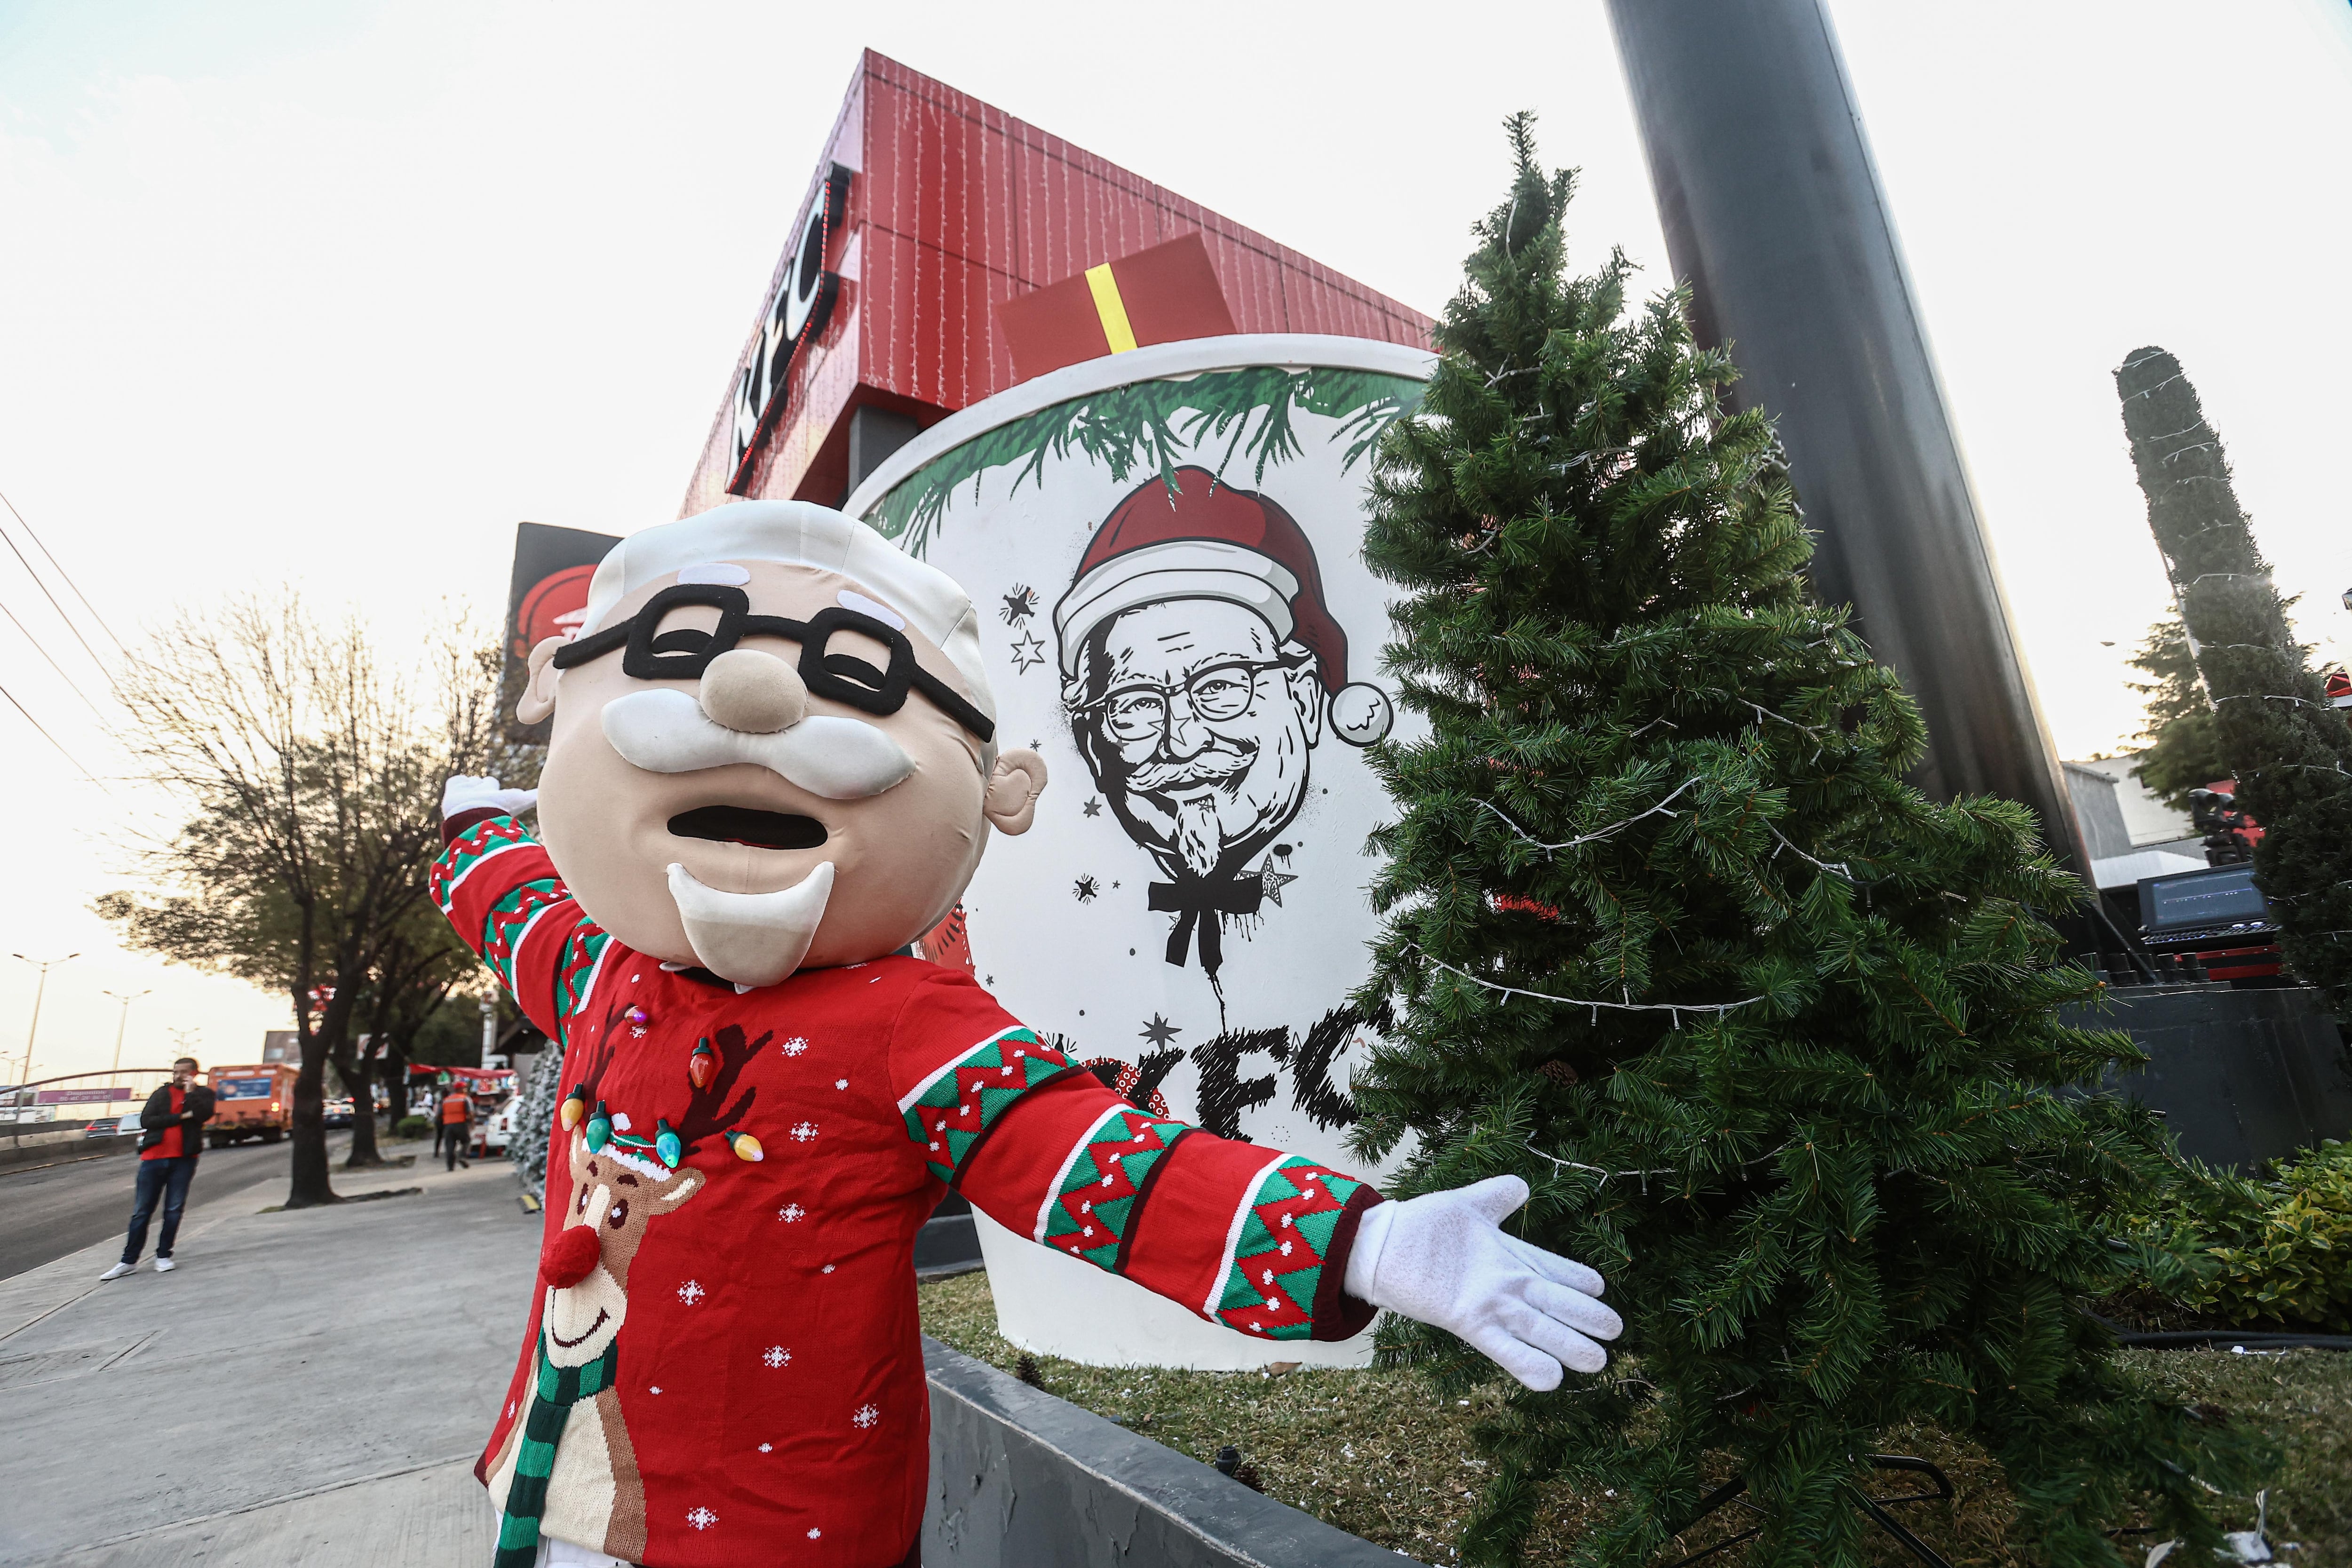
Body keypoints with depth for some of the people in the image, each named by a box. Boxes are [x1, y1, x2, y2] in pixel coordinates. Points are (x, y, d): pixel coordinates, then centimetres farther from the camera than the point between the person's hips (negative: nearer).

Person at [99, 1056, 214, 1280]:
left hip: (183, 1159, -2)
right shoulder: (162, 1094, 12)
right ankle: (129, 1260, 14)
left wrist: (191, 1090, -7)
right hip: (154, 1157, 2)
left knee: (174, 1210, 1)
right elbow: (146, 1120, -1)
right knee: (141, 1211, 5)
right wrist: (181, 1117, -8)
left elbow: (203, 1114, -13)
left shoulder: (203, 1094, 8)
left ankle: (163, 1256, 12)